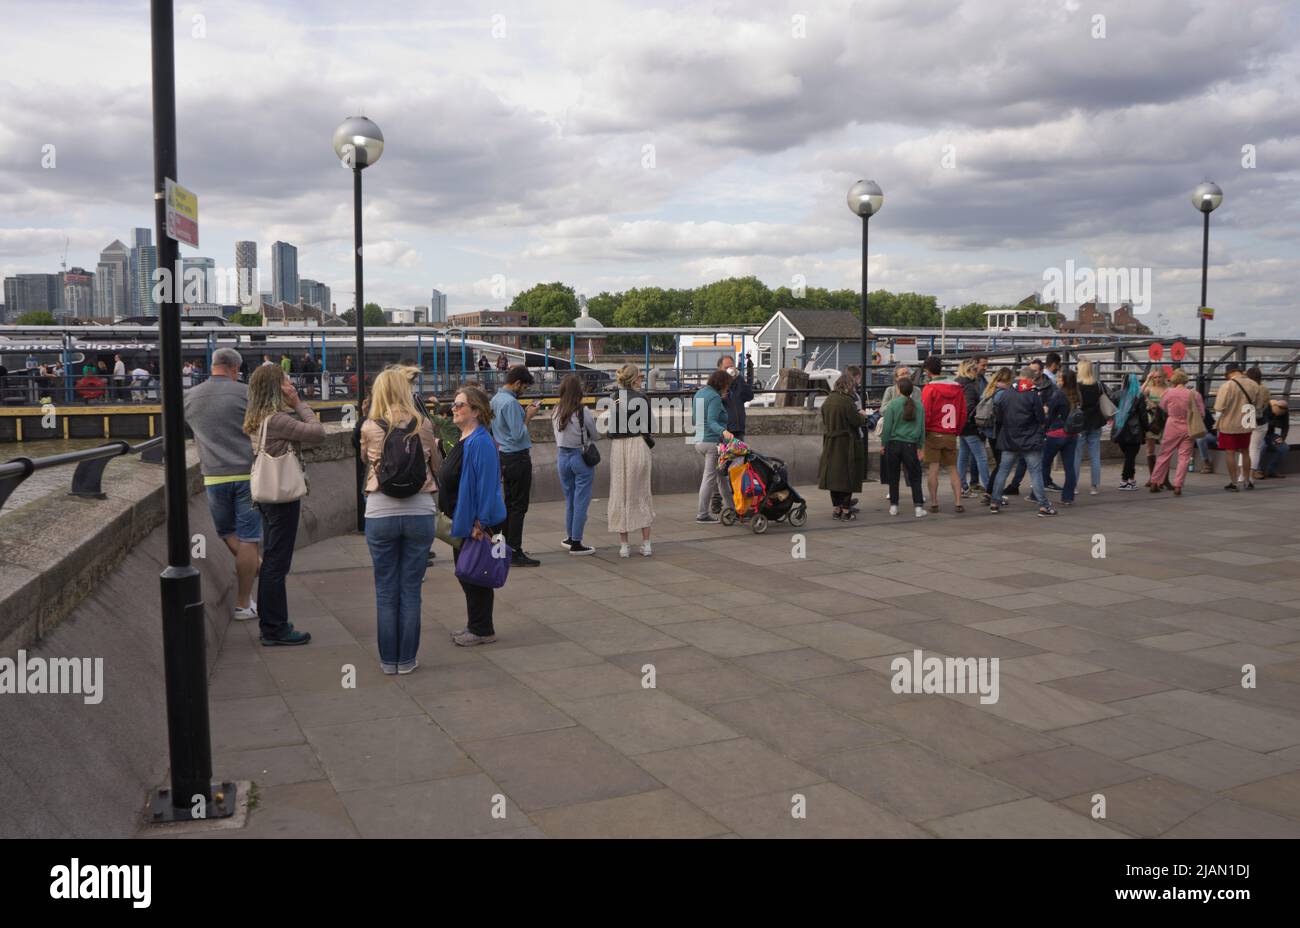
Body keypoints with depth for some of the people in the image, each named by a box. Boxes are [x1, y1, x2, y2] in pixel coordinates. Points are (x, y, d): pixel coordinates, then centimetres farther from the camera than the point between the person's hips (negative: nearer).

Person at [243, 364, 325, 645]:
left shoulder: (257, 419, 9)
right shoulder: (277, 419, -20)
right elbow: (318, 433, -21)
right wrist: (299, 403, -14)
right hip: (283, 496, -10)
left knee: (271, 559, 18)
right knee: (277, 562, -2)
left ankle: (270, 623, 28)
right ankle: (275, 629, 6)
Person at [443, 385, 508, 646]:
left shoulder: (480, 442, -20)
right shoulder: (463, 440, 11)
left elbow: (487, 485, -24)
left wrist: (480, 523, -24)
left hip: (475, 524, -10)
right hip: (461, 521, 10)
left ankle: (482, 630, 12)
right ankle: (474, 626, 27)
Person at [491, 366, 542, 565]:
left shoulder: (496, 399, 11)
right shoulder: (510, 403, -19)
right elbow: (518, 434, -21)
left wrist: (525, 412, 10)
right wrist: (529, 416, -10)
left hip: (504, 456, 10)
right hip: (517, 457, -10)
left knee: (508, 502, 16)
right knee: (518, 506, -4)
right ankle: (515, 553, 0)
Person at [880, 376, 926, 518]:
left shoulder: (893, 404, -7)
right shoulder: (918, 406, 3)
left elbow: (887, 426, -7)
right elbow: (922, 428, 8)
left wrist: (883, 443, 3)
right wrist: (920, 446, 15)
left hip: (894, 443, -1)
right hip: (911, 445, 1)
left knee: (893, 477, 10)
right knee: (915, 477, 7)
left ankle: (893, 506, 13)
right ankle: (918, 507, 1)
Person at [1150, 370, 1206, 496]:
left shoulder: (1169, 392, -9)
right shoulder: (1194, 394, -8)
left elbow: (1162, 408, 8)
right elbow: (1201, 414, -1)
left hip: (1172, 426, 1)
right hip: (1188, 429, 0)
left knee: (1164, 455, 12)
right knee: (1184, 457, 4)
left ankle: (1155, 483, 17)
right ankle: (1178, 486, -2)